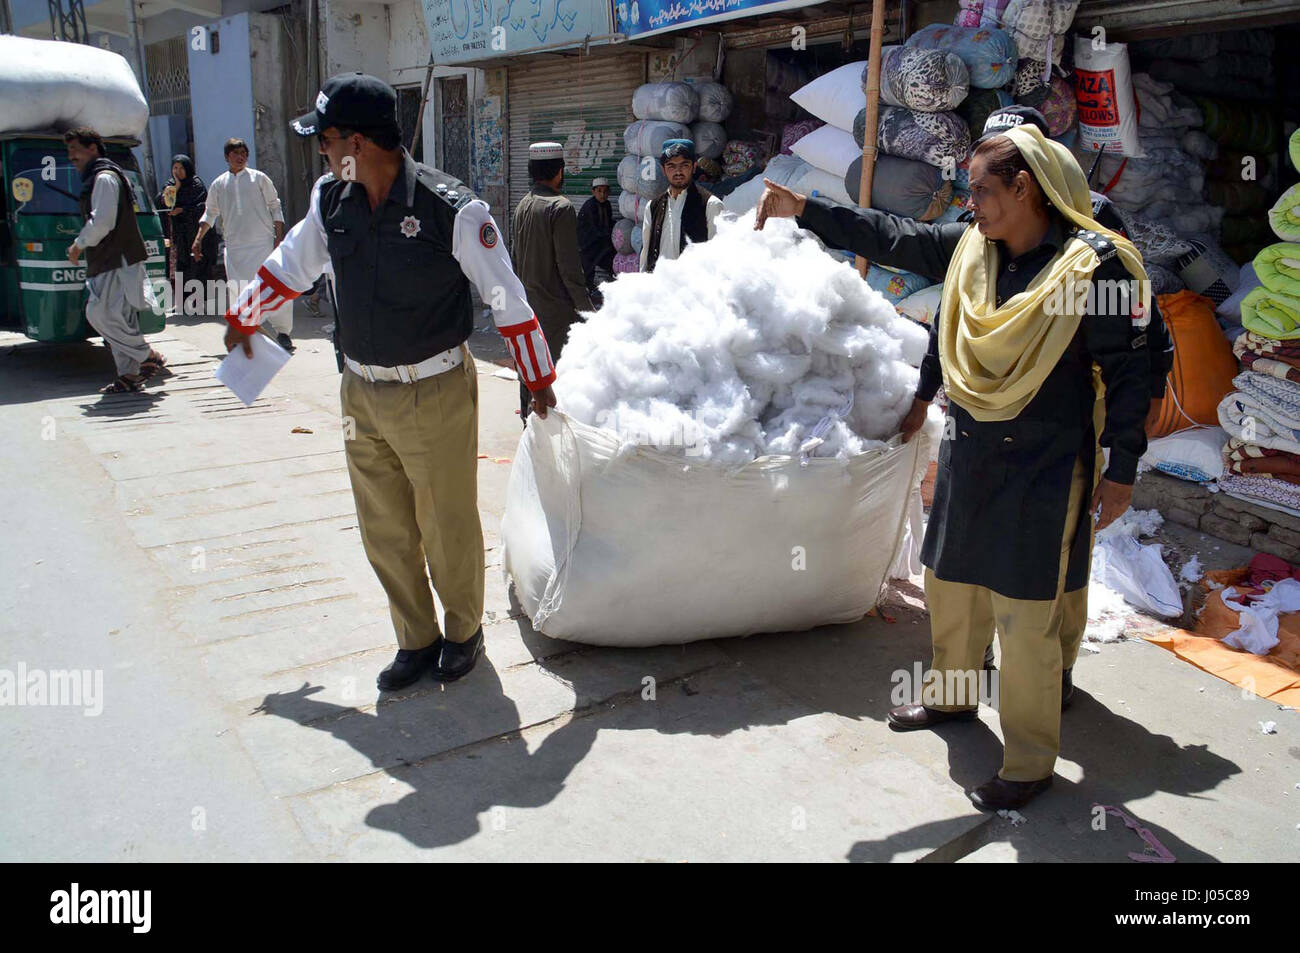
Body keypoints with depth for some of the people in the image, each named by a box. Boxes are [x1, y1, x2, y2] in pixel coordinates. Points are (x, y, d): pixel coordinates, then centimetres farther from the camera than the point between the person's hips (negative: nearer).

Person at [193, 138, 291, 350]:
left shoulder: (259, 178, 6)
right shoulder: (219, 184, 12)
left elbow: (275, 207, 8)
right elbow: (210, 213, 21)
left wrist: (279, 236, -1)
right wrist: (198, 239, 14)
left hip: (263, 243, -2)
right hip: (234, 246, 2)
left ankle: (283, 332, 5)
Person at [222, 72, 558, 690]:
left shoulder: (451, 209, -16)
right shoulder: (329, 200, 2)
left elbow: (506, 298, -9)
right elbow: (291, 266, 19)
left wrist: (537, 379, -3)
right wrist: (243, 319, 32)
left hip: (436, 395, -5)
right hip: (362, 393, 6)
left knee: (446, 527, 6)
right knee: (384, 531, 12)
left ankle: (464, 631, 32)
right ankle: (416, 640, 31)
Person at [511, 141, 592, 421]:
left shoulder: (523, 205, 8)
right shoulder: (561, 208, -15)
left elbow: (517, 255, 14)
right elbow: (569, 265, -18)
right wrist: (586, 306, -12)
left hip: (527, 300, 8)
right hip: (554, 304, -8)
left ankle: (529, 418, 27)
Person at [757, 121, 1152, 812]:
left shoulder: (1093, 263, -14)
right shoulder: (970, 247, 2)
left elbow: (1127, 370, -11)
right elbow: (888, 237, 10)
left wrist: (1122, 470, -10)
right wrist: (802, 209, 8)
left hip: (1042, 470, -6)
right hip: (966, 454, 7)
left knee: (1026, 622, 0)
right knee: (950, 587, 20)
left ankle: (1030, 762, 18)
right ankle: (950, 696, 45)